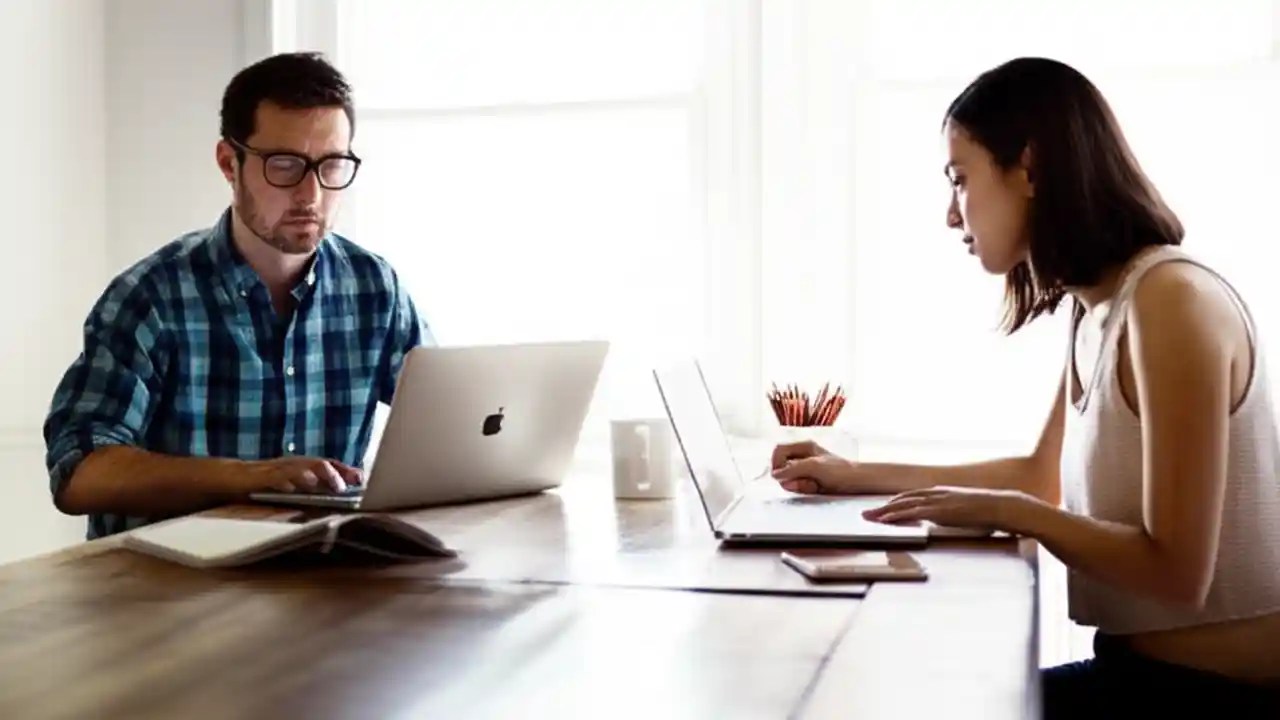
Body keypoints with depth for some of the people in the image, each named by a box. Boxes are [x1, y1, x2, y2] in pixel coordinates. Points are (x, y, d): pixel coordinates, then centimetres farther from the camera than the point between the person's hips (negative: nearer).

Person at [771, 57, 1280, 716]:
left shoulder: (1171, 300, -22)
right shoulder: (1094, 312, 7)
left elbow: (1178, 573, -23)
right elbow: (1042, 477, 20)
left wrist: (1005, 511, -15)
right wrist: (858, 476, 19)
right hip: (1144, 665, 7)